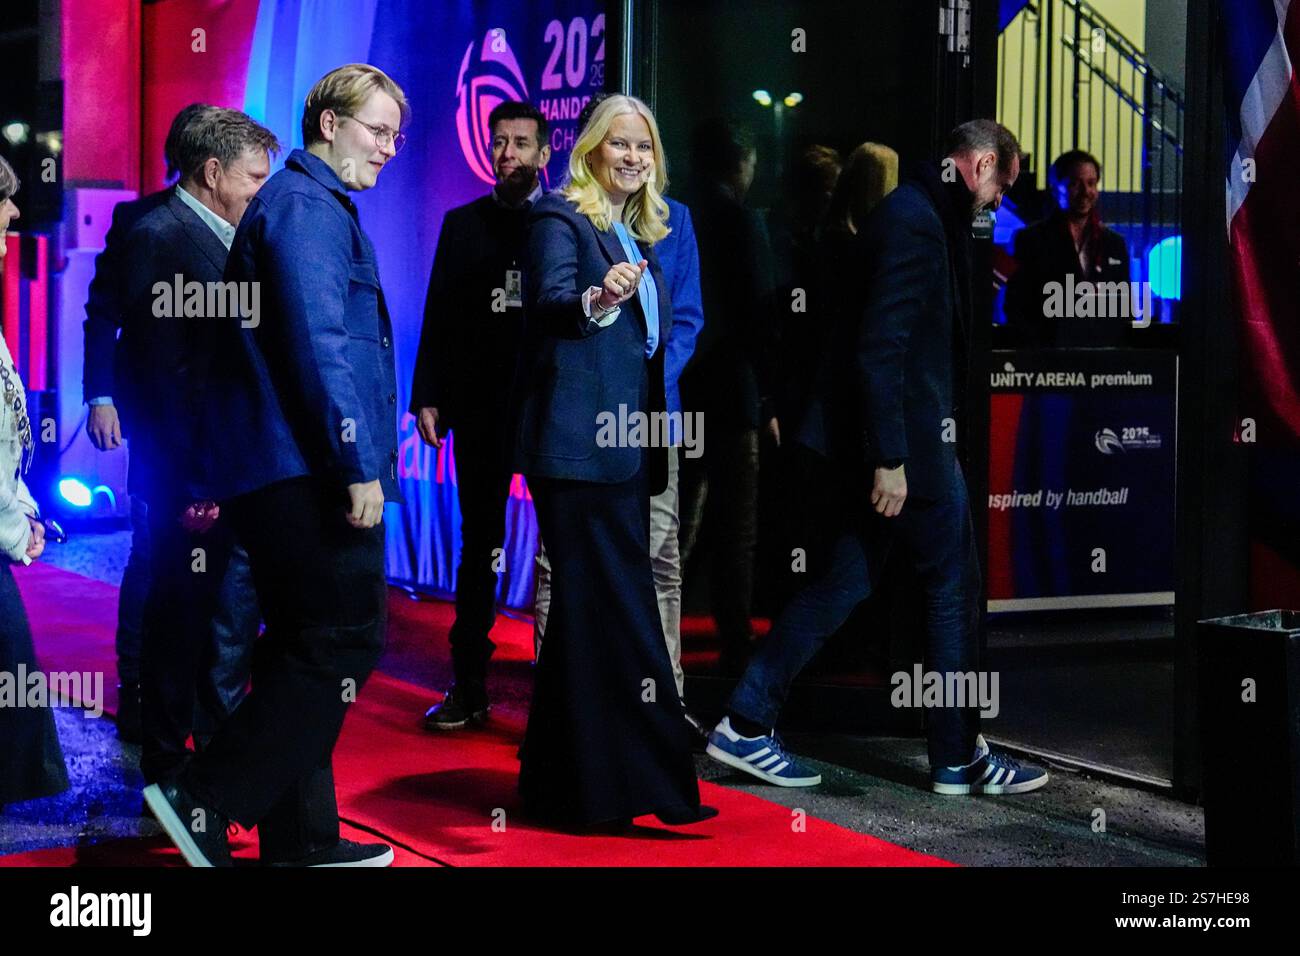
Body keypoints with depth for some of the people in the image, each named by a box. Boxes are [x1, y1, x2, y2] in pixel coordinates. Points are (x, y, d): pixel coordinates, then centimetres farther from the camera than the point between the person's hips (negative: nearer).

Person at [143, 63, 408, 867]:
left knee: (306, 648, 12)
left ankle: (301, 834, 18)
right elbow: (317, 344, -20)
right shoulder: (306, 207, -11)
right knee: (346, 642, -10)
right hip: (307, 470, -11)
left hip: (289, 473, 11)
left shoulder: (311, 205, 21)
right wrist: (359, 464, -21)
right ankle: (204, 799, -10)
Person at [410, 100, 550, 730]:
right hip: (480, 410, 2)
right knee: (479, 544, 5)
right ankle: (468, 688, 10)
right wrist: (427, 397, 1)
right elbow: (439, 316, 9)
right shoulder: (462, 224, 11)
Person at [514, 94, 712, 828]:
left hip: (627, 451, 9)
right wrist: (597, 301, -43)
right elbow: (549, 305, -22)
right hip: (579, 447, -9)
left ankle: (559, 781, 17)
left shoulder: (643, 234, 20)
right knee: (622, 612, -13)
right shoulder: (561, 219, -5)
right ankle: (654, 778, -14)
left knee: (589, 614, 11)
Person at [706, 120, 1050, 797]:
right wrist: (890, 458, -23)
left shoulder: (916, 214, 16)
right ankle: (958, 757, 11)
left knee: (844, 581, 11)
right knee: (953, 584, 1)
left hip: (899, 441, 10)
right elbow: (880, 348, -23)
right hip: (907, 443, -10)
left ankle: (746, 725, 13)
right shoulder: (916, 222, -17)